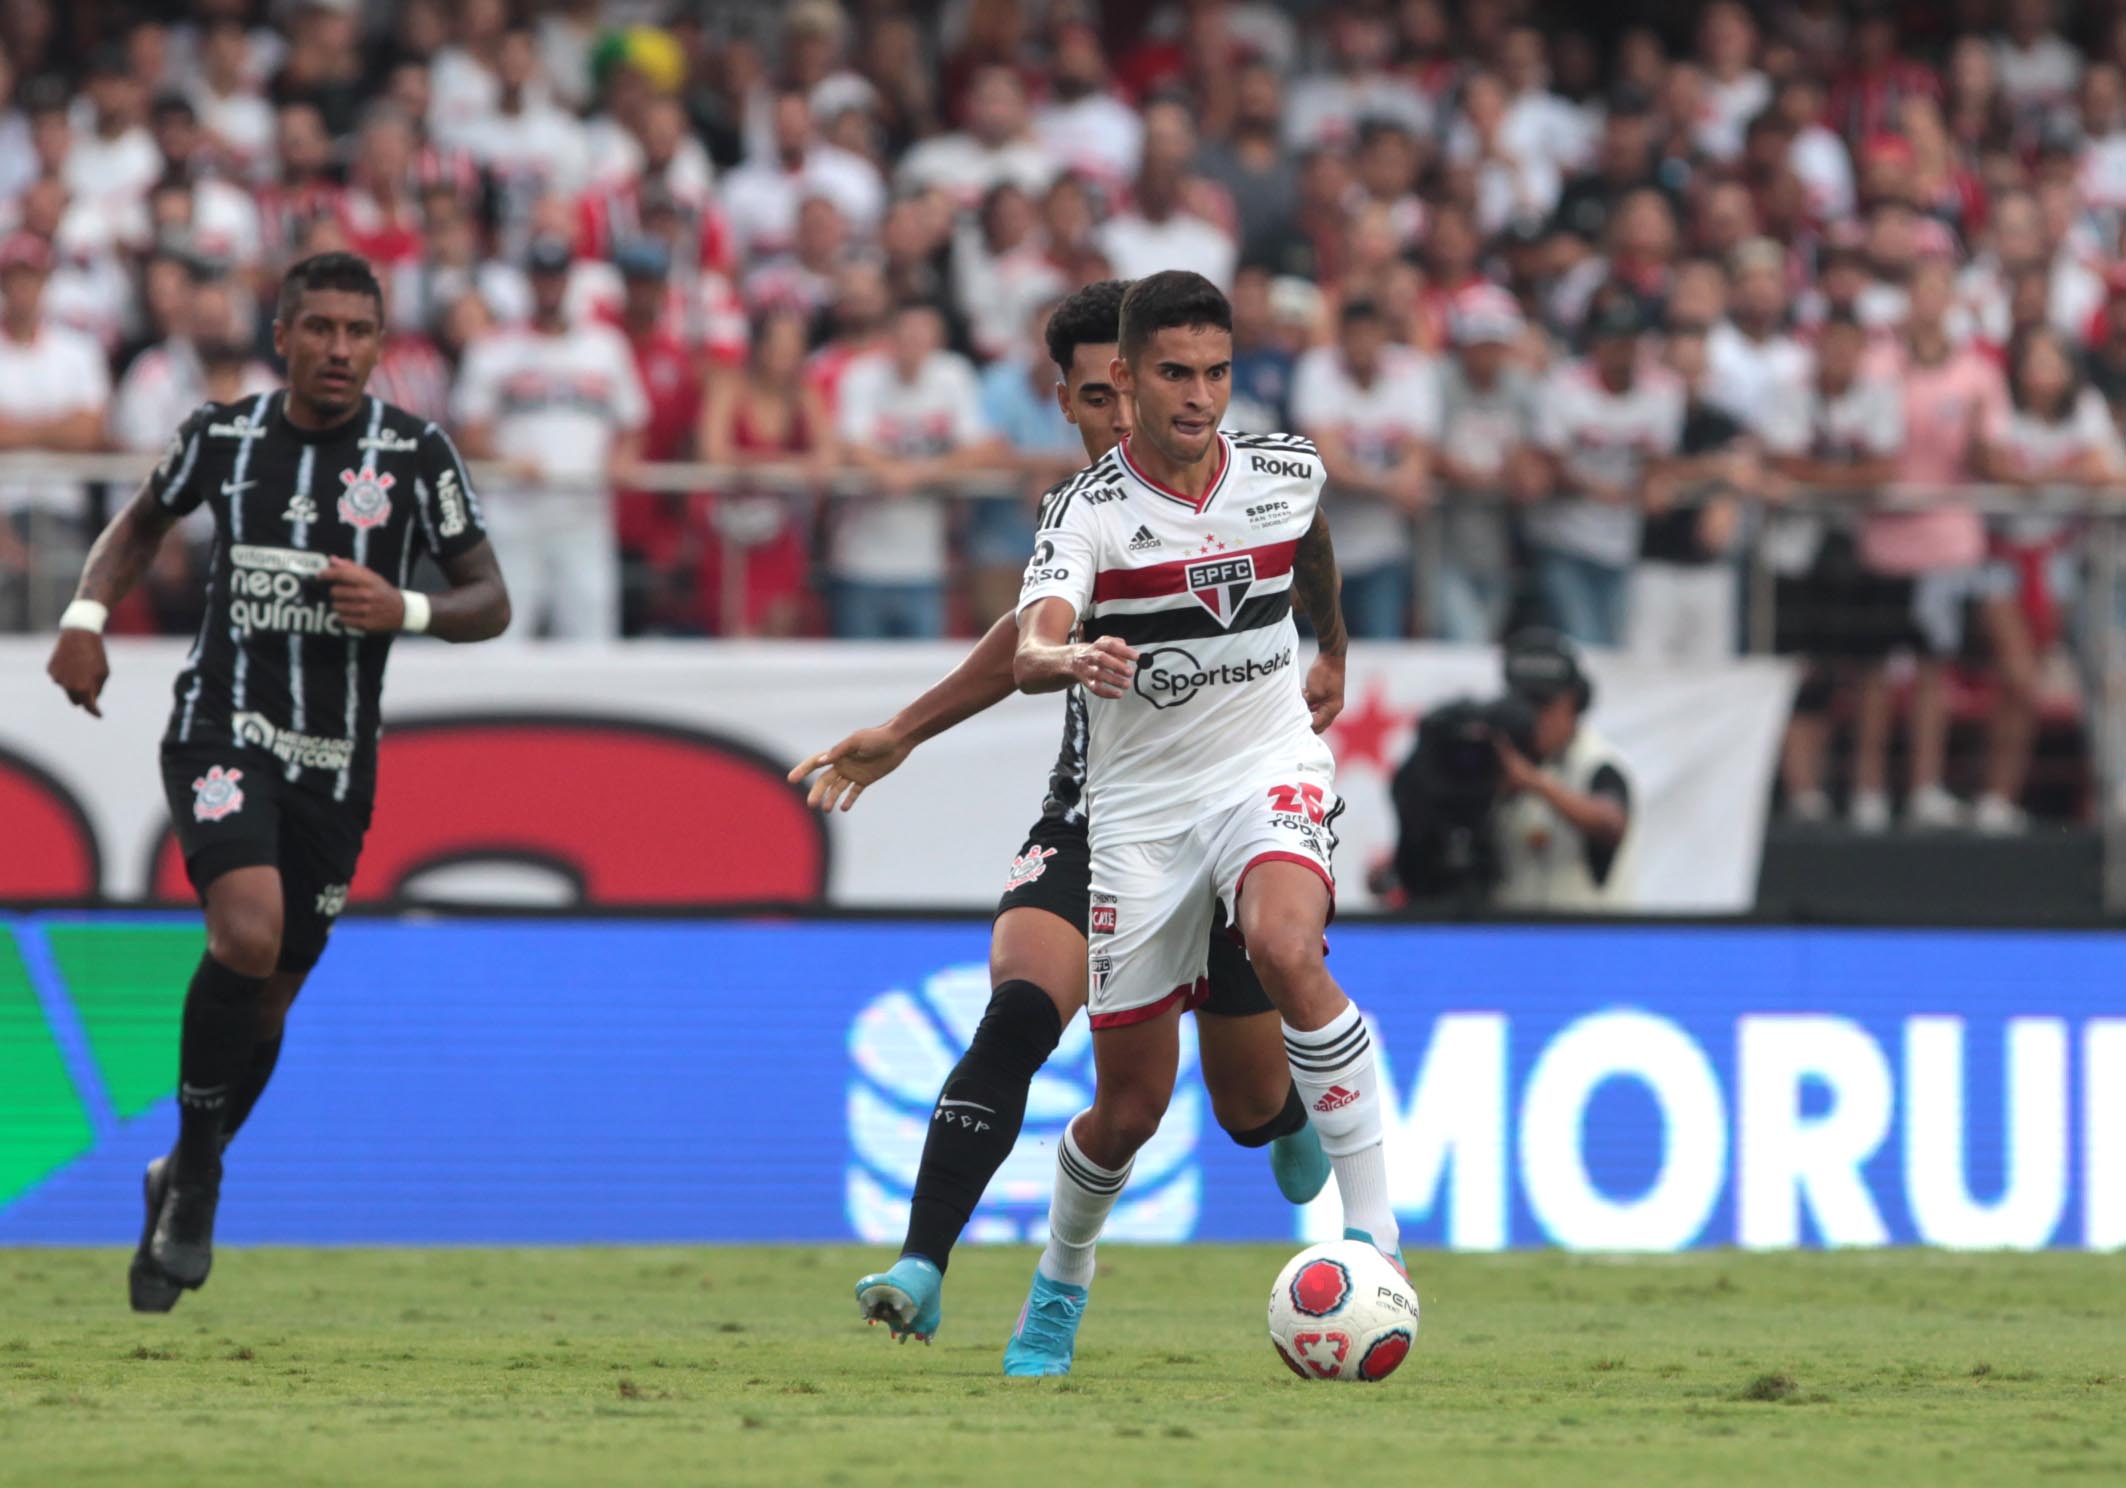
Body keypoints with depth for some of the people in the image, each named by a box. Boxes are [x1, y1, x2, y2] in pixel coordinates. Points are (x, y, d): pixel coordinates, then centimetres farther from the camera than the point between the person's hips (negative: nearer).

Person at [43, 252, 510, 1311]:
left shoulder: (415, 452, -4)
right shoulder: (222, 435, -1)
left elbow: (489, 602, 0)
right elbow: (143, 521, 19)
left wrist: (404, 609, -20)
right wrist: (86, 615, 2)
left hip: (334, 764, 2)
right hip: (222, 729, -2)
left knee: (271, 993, 10)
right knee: (249, 932, -26)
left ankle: (185, 1187, 33)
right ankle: (196, 1167, -9)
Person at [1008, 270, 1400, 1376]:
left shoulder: (1285, 472, -3)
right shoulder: (1088, 510, -14)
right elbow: (1029, 654, -31)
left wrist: (1334, 655, 36)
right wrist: (1072, 660, -54)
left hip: (1271, 769, 1)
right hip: (1139, 806, -1)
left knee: (1285, 947, -33)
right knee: (1129, 1108, 3)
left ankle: (1374, 1230, -29)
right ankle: (1060, 1284, 34)